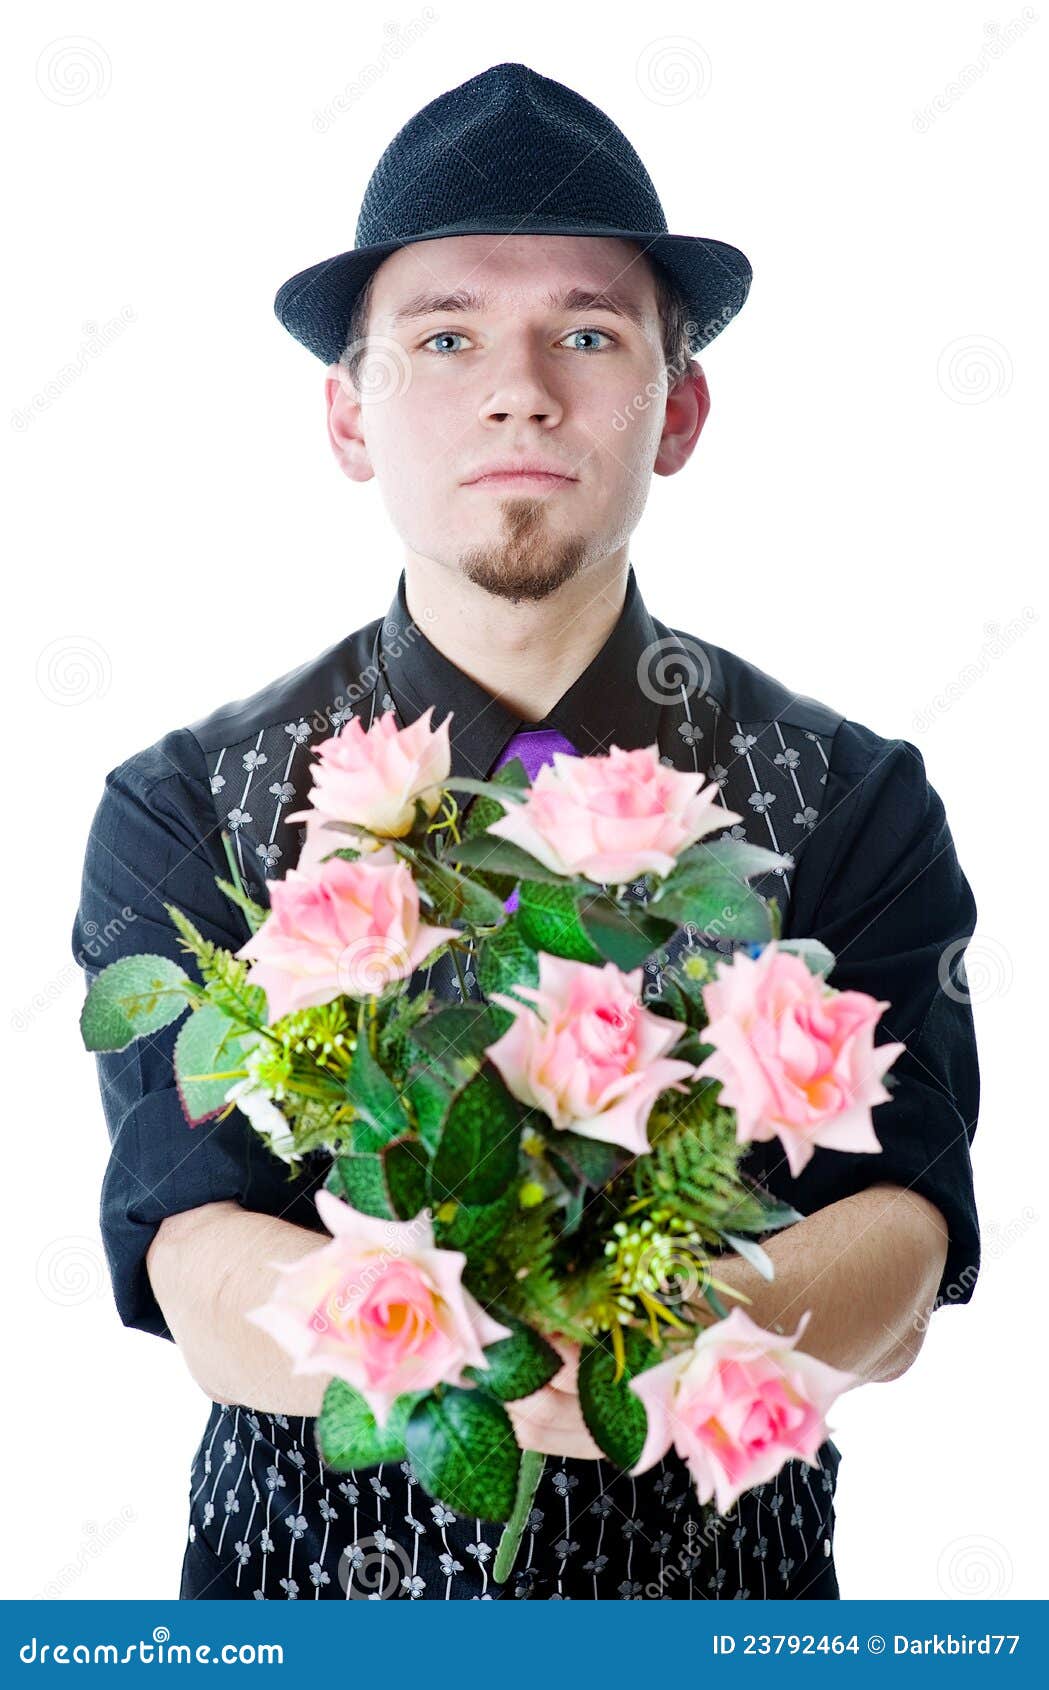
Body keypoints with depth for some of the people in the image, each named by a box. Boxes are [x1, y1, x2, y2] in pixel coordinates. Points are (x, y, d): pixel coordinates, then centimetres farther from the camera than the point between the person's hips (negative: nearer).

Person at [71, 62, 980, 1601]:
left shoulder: (853, 803, -10)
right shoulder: (188, 812, -10)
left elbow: (899, 1271, -19)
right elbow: (202, 1288, -20)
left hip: (725, 1584, 1)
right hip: (305, 1588, 0)